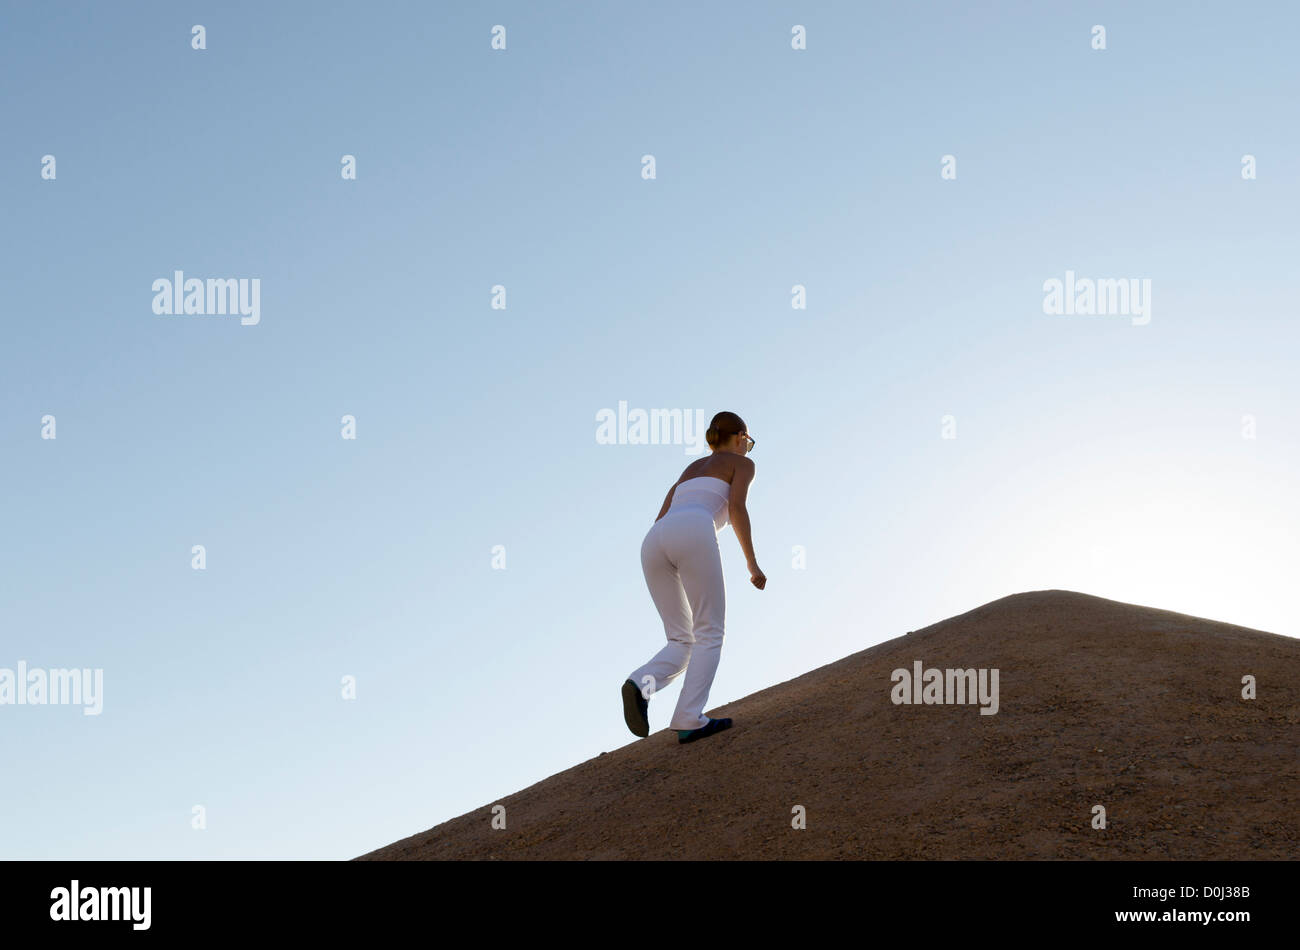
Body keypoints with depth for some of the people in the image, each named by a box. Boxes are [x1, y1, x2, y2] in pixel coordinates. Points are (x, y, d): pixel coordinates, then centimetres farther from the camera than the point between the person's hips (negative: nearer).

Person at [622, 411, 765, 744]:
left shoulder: (690, 469, 40)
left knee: (683, 643, 9)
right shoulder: (742, 463, 22)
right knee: (709, 635, 3)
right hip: (692, 533, -6)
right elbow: (736, 508, 2)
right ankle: (689, 721, -12)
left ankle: (641, 683, -21)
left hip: (654, 542, 6)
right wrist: (752, 563, 6)